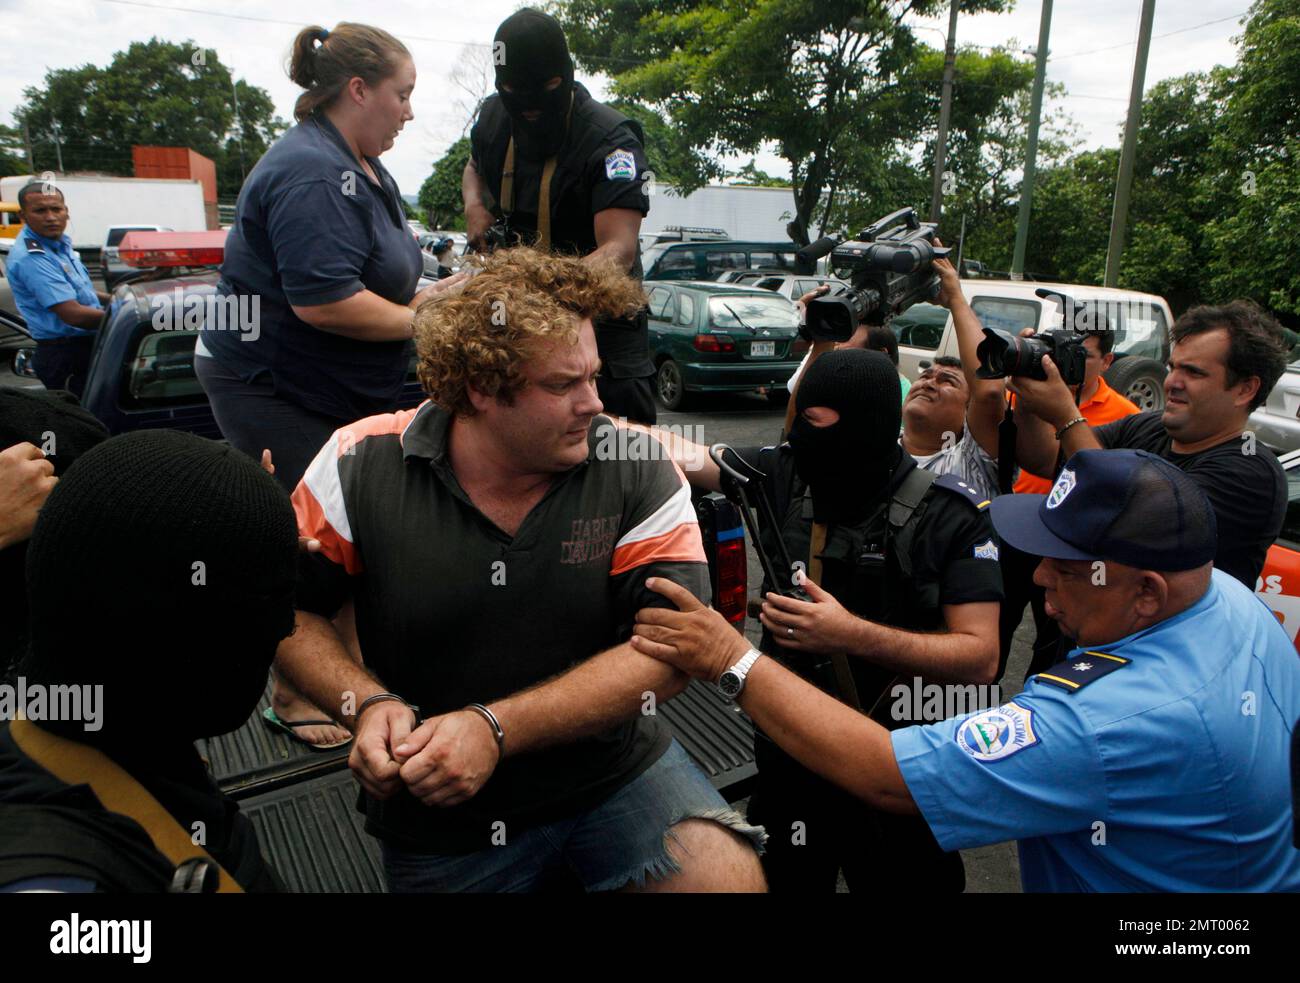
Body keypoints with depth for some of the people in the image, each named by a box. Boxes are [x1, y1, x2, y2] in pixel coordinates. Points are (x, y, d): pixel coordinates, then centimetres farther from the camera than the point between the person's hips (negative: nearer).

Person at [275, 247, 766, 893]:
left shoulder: (636, 469, -14)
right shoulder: (361, 465, -12)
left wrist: (495, 728, -26)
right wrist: (366, 703, -19)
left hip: (614, 770, 0)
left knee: (728, 874, -20)